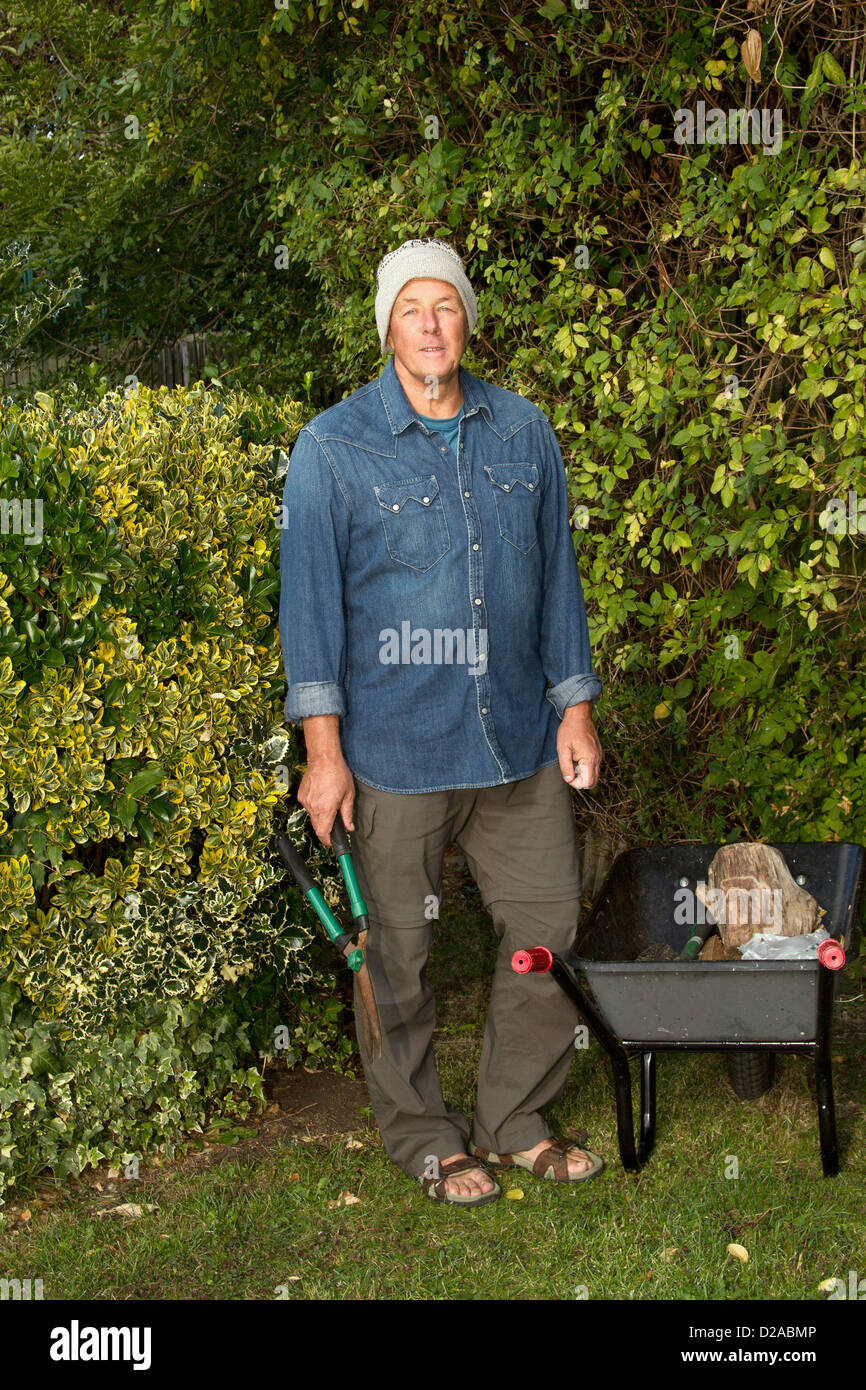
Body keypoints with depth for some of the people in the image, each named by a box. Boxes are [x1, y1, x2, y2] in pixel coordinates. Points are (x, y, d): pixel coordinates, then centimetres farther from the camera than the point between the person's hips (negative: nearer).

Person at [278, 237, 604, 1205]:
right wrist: (322, 744, -12)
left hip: (518, 741, 4)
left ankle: (512, 1120, 26)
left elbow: (556, 574, 13)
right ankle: (421, 1135, 23)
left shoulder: (524, 432, 7)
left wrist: (575, 706, 10)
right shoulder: (332, 447, -5)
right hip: (394, 750, -4)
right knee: (398, 953, 5)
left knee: (547, 925, 9)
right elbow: (310, 595, -6)